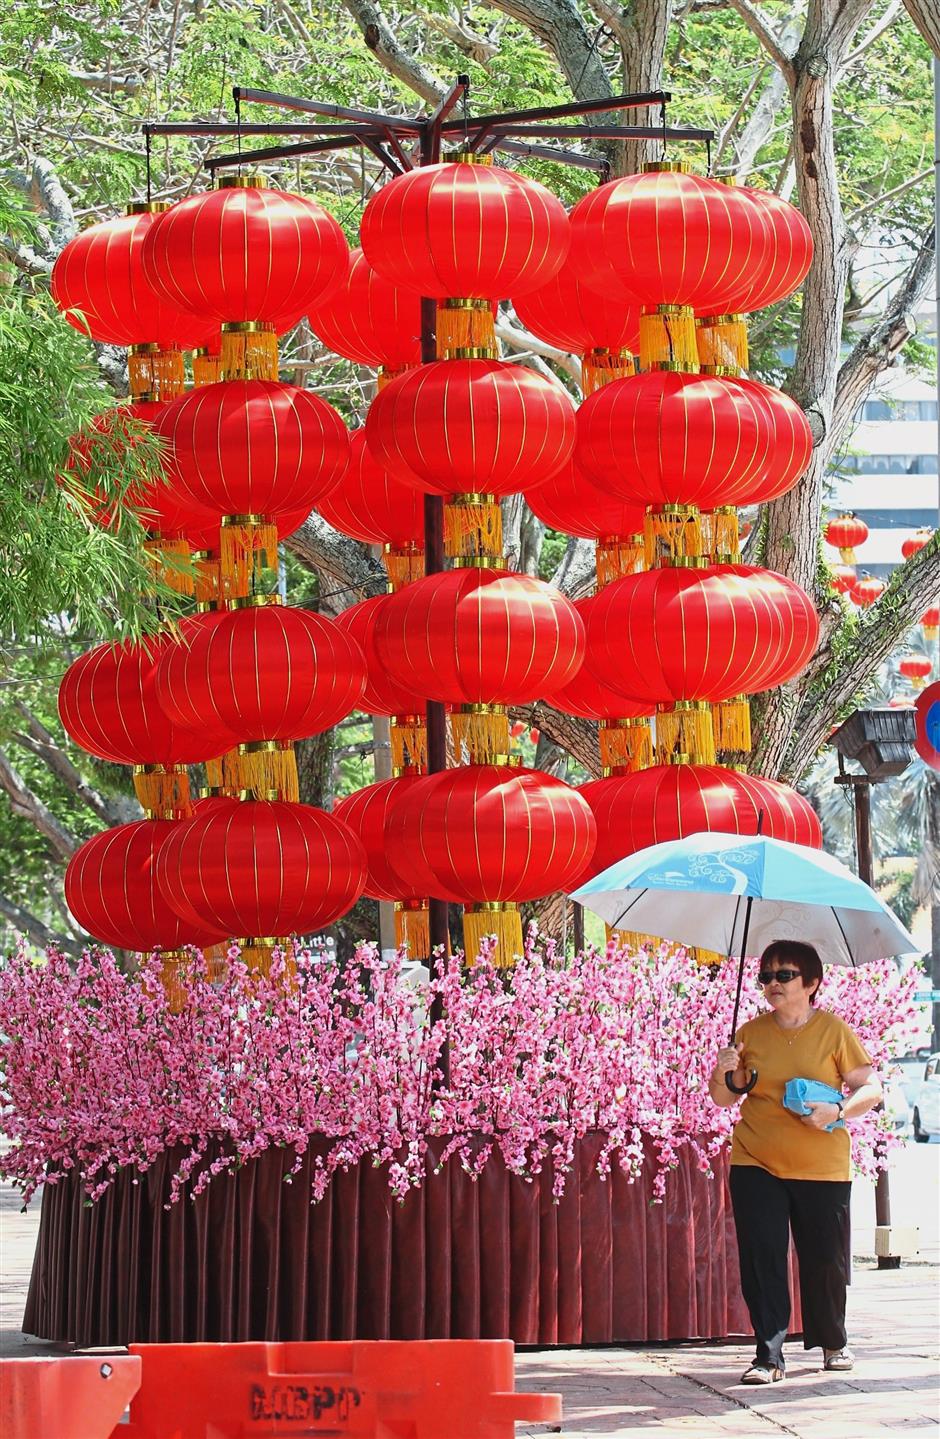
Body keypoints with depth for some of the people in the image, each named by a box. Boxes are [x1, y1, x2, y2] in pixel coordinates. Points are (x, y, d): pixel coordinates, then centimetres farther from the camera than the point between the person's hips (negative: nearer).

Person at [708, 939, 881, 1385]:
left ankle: (832, 1343, 28)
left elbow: (870, 1088, 0)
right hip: (756, 1164, 2)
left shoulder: (833, 1031, -1)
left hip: (822, 1168, -2)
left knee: (825, 1260, 6)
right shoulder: (750, 1034, 6)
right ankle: (769, 1355, -6)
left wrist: (838, 1111, -18)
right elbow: (723, 1098, 12)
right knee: (761, 1259, -7)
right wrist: (722, 1074, -10)